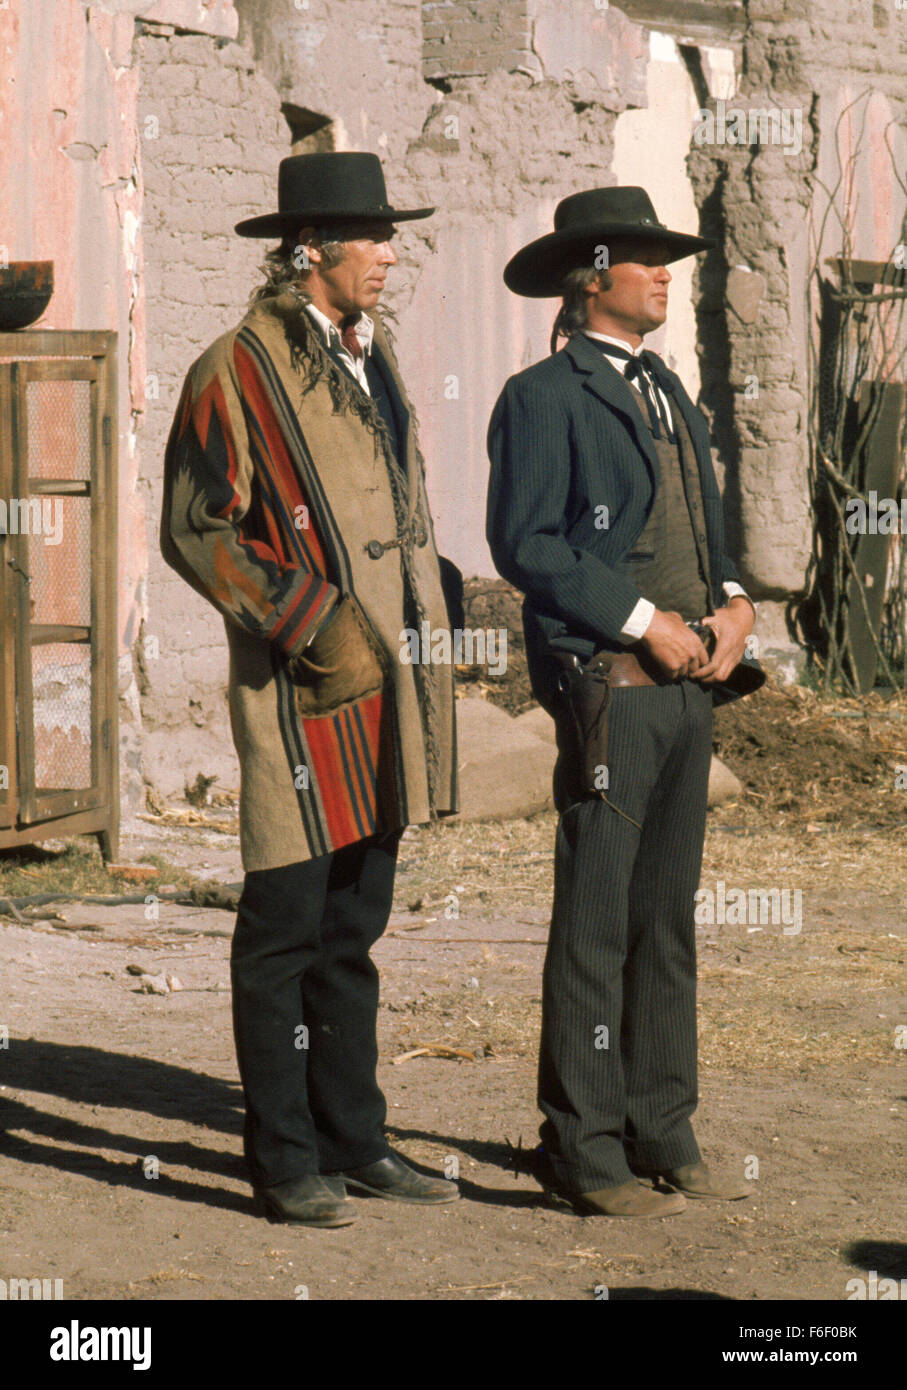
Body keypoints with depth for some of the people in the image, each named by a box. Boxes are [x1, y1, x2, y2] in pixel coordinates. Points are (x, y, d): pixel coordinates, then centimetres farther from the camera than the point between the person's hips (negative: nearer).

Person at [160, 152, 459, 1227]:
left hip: (387, 691, 8)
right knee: (286, 925, -2)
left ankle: (352, 1142, 20)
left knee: (354, 925, 13)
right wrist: (314, 624, -17)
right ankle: (285, 1164, 4)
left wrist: (428, 613, 17)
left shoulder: (370, 353, 15)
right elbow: (192, 531, -13)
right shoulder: (237, 371, -10)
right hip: (304, 691, -8)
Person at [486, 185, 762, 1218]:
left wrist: (732, 603, 3)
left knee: (666, 917, 11)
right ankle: (584, 1152, 0)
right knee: (596, 925, -5)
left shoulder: (667, 393, 19)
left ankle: (660, 1134, 18)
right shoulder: (543, 398, -6)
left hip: (688, 686, 8)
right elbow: (525, 544, -13)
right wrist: (642, 619, -16)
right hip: (607, 690, -8)